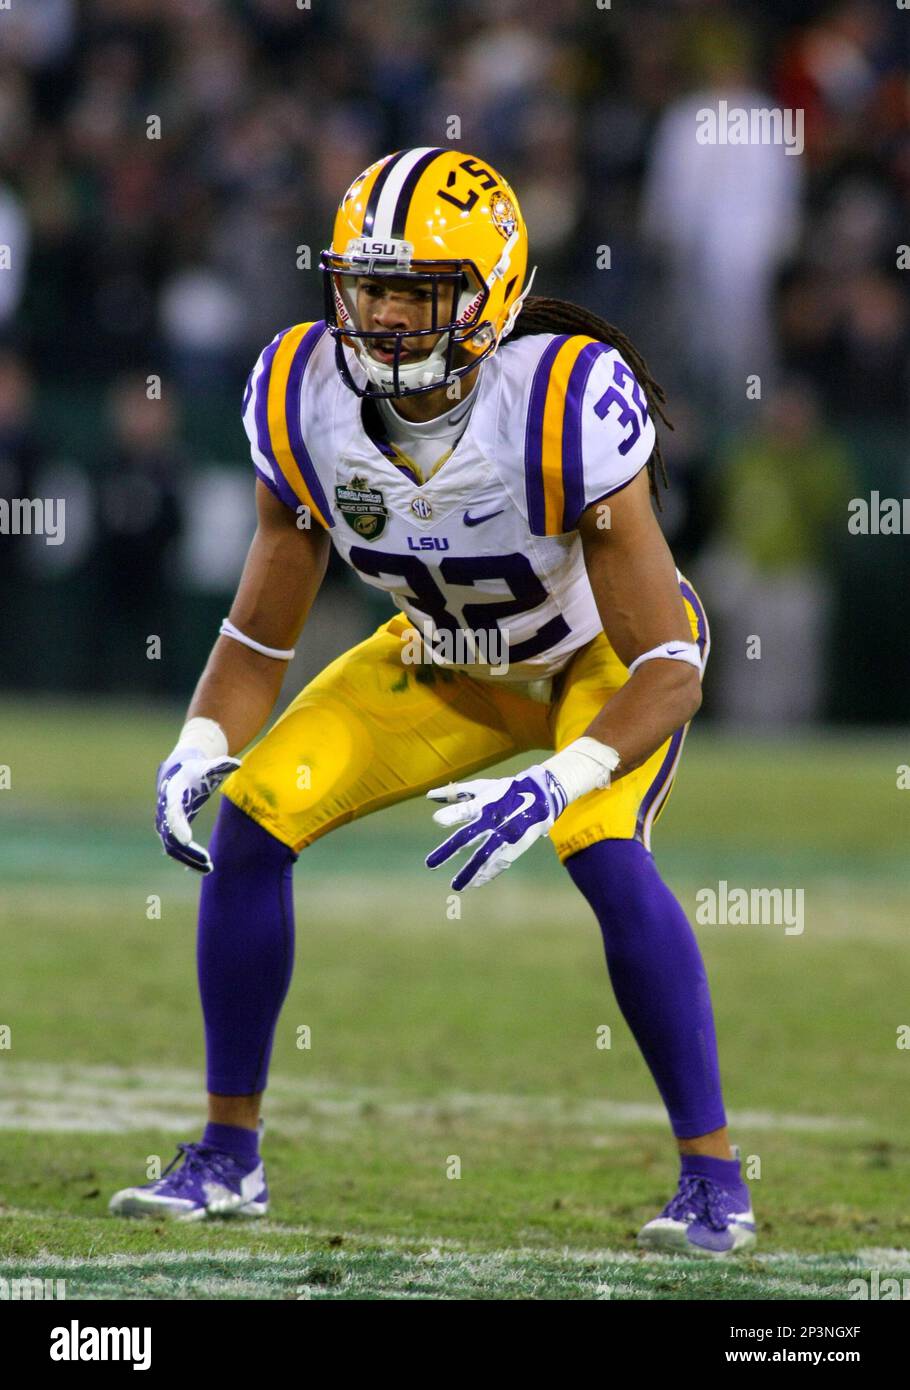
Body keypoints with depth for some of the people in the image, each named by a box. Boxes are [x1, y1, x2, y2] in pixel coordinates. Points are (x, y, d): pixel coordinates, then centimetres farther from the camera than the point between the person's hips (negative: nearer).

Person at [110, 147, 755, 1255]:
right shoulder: (306, 402, -23)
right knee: (249, 820, -9)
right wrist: (198, 750, -29)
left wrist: (556, 786, -49)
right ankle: (229, 1156, 6)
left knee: (606, 858, -30)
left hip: (607, 661, -5)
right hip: (447, 659, 5)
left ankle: (714, 1178, -17)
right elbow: (257, 639, -10)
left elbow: (671, 669, -34)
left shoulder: (567, 407, -37)